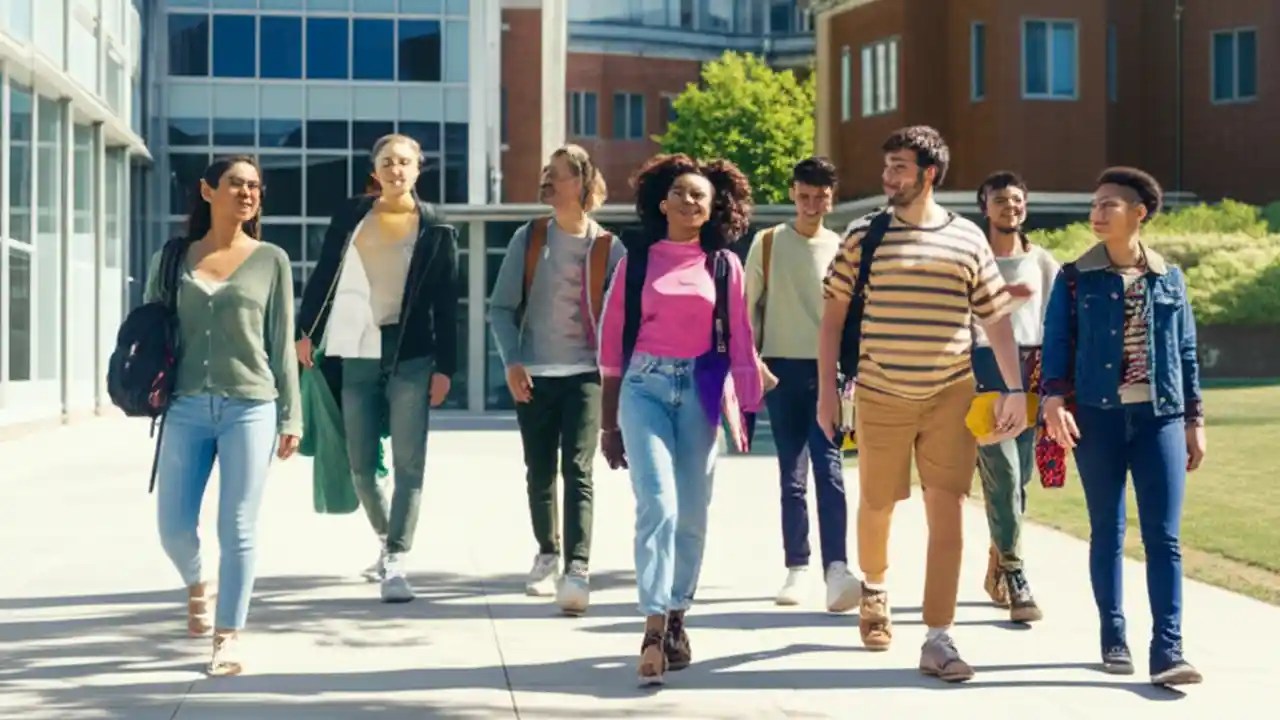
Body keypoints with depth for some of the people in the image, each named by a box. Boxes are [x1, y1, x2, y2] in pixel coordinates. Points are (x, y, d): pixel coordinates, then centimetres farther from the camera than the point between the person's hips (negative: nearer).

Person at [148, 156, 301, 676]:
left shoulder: (271, 261, 5)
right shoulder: (172, 260, 8)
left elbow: (282, 344, 5)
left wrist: (290, 417, 2)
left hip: (250, 407, -2)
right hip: (186, 408, 2)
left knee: (237, 529, -3)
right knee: (173, 527, 3)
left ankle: (228, 638, 8)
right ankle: (198, 587, 36)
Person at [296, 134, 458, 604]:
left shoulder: (435, 230, 2)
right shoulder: (350, 215, 7)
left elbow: (446, 305, 0)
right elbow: (323, 276, 10)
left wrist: (445, 366, -5)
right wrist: (306, 333, 4)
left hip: (410, 356, -2)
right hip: (354, 353, 2)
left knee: (408, 462, -8)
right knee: (361, 465, 7)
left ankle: (396, 563, -6)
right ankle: (387, 541, 30)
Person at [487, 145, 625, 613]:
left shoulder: (609, 248, -1)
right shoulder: (528, 239, 4)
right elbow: (502, 307, 4)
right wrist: (511, 361, -8)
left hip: (584, 373, -3)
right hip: (533, 376, 3)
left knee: (577, 472, -13)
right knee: (539, 473, 12)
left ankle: (577, 570, -19)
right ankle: (547, 553, 33)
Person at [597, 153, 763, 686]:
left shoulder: (724, 265, 7)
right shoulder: (637, 258, 4)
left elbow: (739, 341, 7)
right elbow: (613, 338, 6)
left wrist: (742, 410, 1)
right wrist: (609, 421, 4)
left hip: (700, 390, 2)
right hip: (645, 386, -2)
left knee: (691, 516, 6)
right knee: (658, 505, -16)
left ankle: (676, 618, 23)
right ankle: (654, 630, -16)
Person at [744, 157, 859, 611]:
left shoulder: (841, 249, 7)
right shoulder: (767, 243, 6)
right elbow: (749, 305, 8)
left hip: (827, 369, -1)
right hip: (782, 368, 1)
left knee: (829, 467, -14)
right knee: (792, 476, 6)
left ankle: (837, 568, -22)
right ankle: (796, 568, 15)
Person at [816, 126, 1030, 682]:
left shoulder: (968, 239, 4)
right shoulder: (864, 235, 2)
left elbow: (996, 318, 8)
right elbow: (833, 315, 4)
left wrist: (1014, 389, 3)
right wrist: (827, 389, -1)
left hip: (951, 396, 0)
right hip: (880, 395, 0)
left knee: (947, 510, -6)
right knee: (876, 505, 10)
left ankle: (938, 640, -2)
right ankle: (874, 590, 41)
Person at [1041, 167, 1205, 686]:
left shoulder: (1169, 278, 8)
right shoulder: (1076, 278, 3)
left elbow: (1186, 352, 11)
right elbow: (1057, 342, -1)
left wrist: (1195, 420, 9)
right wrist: (1054, 401, -15)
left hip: (1160, 417, 1)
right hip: (1097, 416, -1)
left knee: (1164, 536, -5)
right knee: (1106, 532, 7)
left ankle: (1168, 651, -6)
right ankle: (1114, 639, 16)